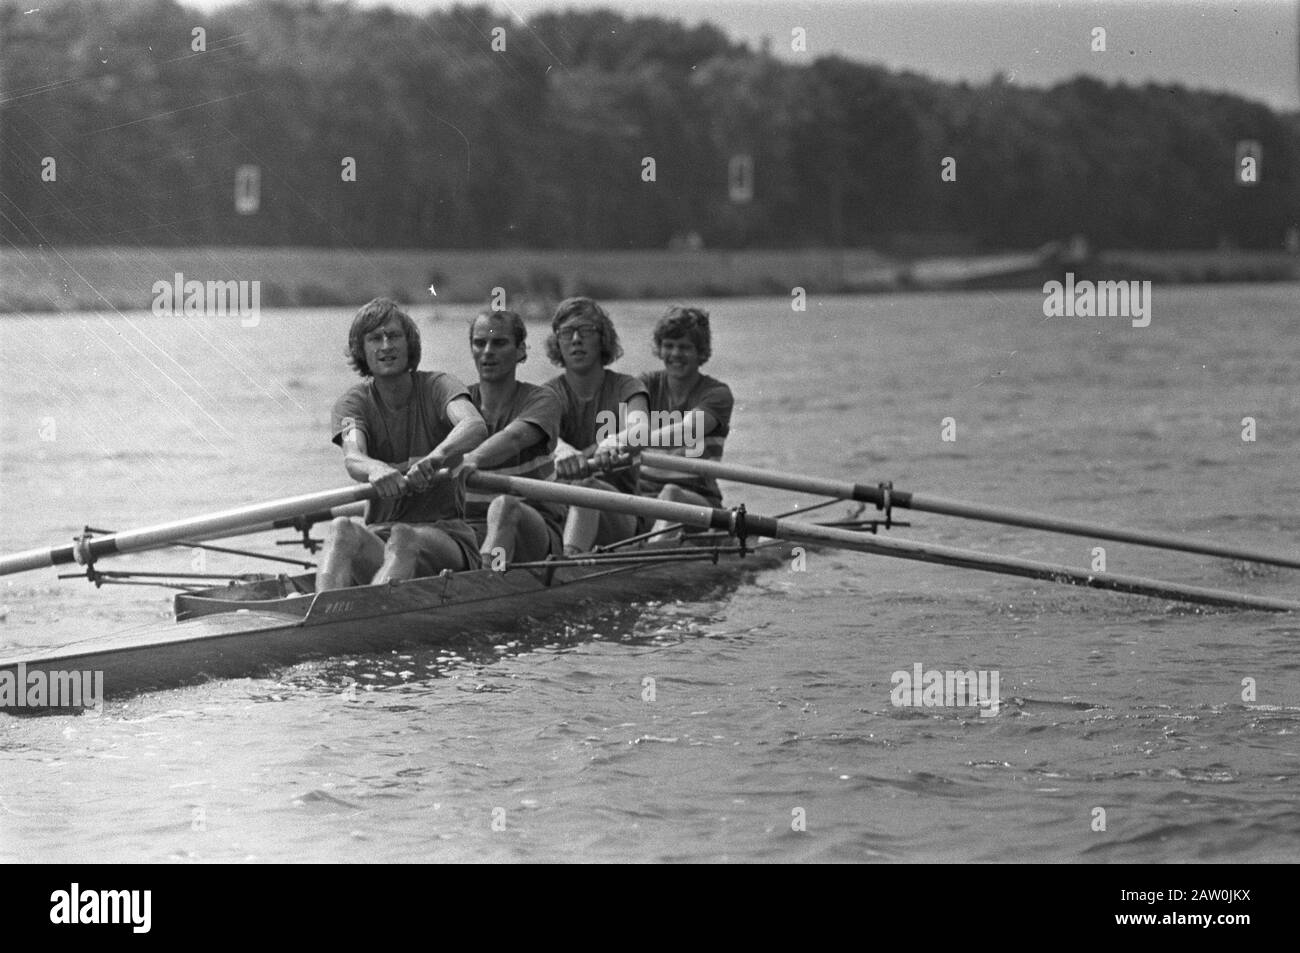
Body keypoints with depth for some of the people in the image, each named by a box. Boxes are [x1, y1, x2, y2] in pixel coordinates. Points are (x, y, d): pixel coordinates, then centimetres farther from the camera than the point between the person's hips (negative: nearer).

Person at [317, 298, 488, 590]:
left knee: (404, 537, -36)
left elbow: (476, 426, -23)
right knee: (342, 529, -32)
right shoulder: (353, 404, 5)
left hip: (446, 535, -2)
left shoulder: (436, 387, 1)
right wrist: (375, 469, -46)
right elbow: (352, 458, -18)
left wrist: (437, 456, -47)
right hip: (380, 532, 2)